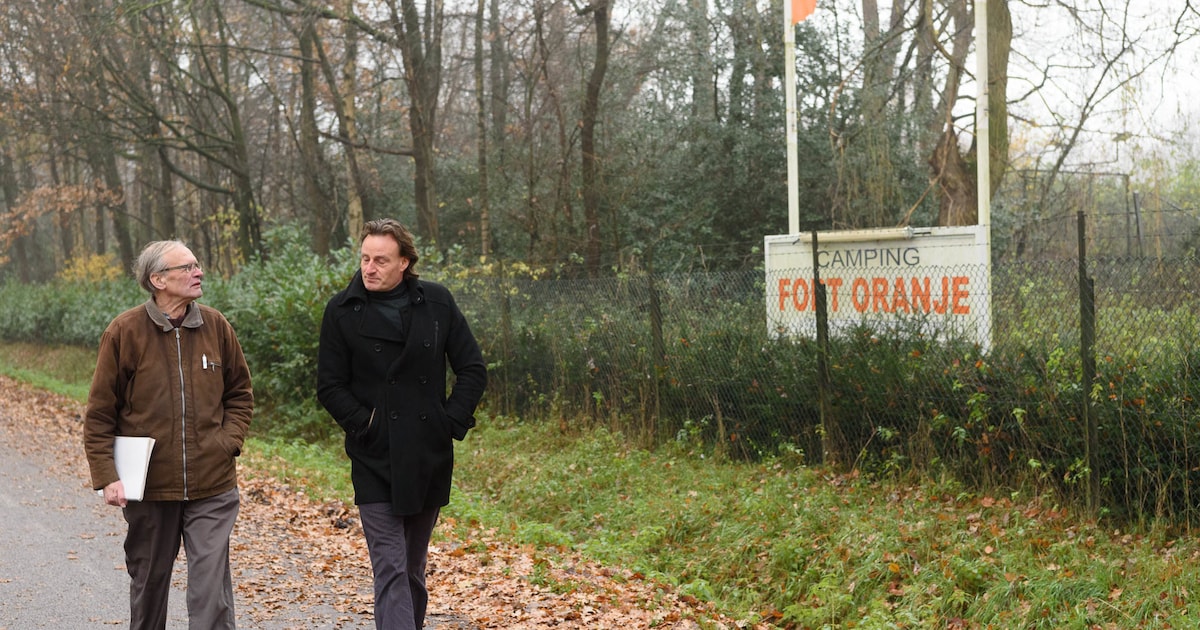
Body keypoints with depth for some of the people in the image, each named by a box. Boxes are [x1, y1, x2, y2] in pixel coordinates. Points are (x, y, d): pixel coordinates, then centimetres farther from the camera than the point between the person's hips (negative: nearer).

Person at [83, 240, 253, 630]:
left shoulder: (216, 326, 2)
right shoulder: (125, 331, -6)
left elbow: (240, 393, 14)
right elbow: (99, 415, -3)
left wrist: (229, 440, -1)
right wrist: (106, 477, -10)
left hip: (212, 488, 1)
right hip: (148, 488, -1)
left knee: (212, 590, -6)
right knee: (148, 583, 17)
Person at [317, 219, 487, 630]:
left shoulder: (436, 302, 2)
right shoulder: (343, 311, -2)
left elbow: (473, 369, 6)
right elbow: (330, 387, 1)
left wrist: (452, 422, -2)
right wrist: (364, 425, -10)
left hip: (429, 458, 3)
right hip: (375, 462, -2)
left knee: (413, 569, 16)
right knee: (390, 571, -9)